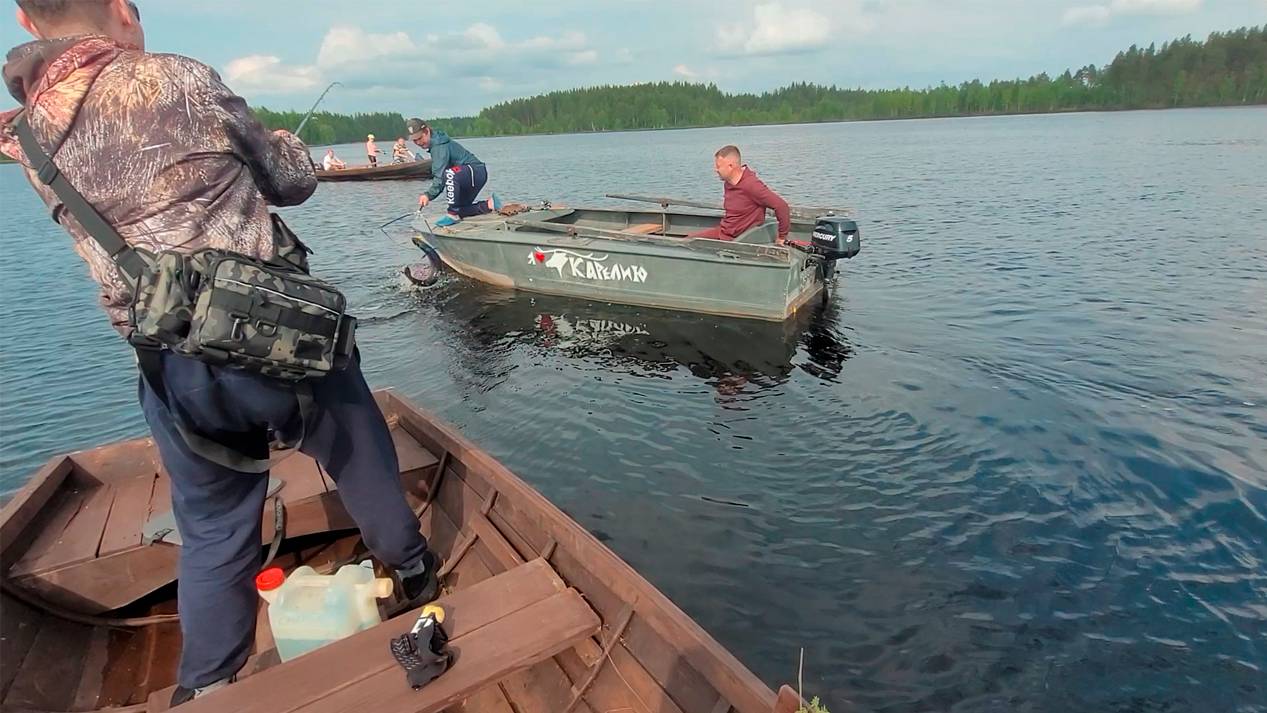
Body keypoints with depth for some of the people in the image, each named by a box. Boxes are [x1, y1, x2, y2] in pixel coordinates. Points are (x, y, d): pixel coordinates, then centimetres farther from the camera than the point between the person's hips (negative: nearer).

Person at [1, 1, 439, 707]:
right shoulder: (178, 80, -6)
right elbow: (292, 181, 4)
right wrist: (286, 143, 25)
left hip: (171, 373, 5)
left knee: (212, 532, 22)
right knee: (364, 464, 20)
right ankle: (417, 575, 42)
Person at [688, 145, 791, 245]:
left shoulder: (751, 185, -24)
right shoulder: (728, 182, 5)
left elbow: (781, 206, -25)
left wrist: (782, 237, -17)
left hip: (736, 239, -9)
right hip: (722, 230, 9)